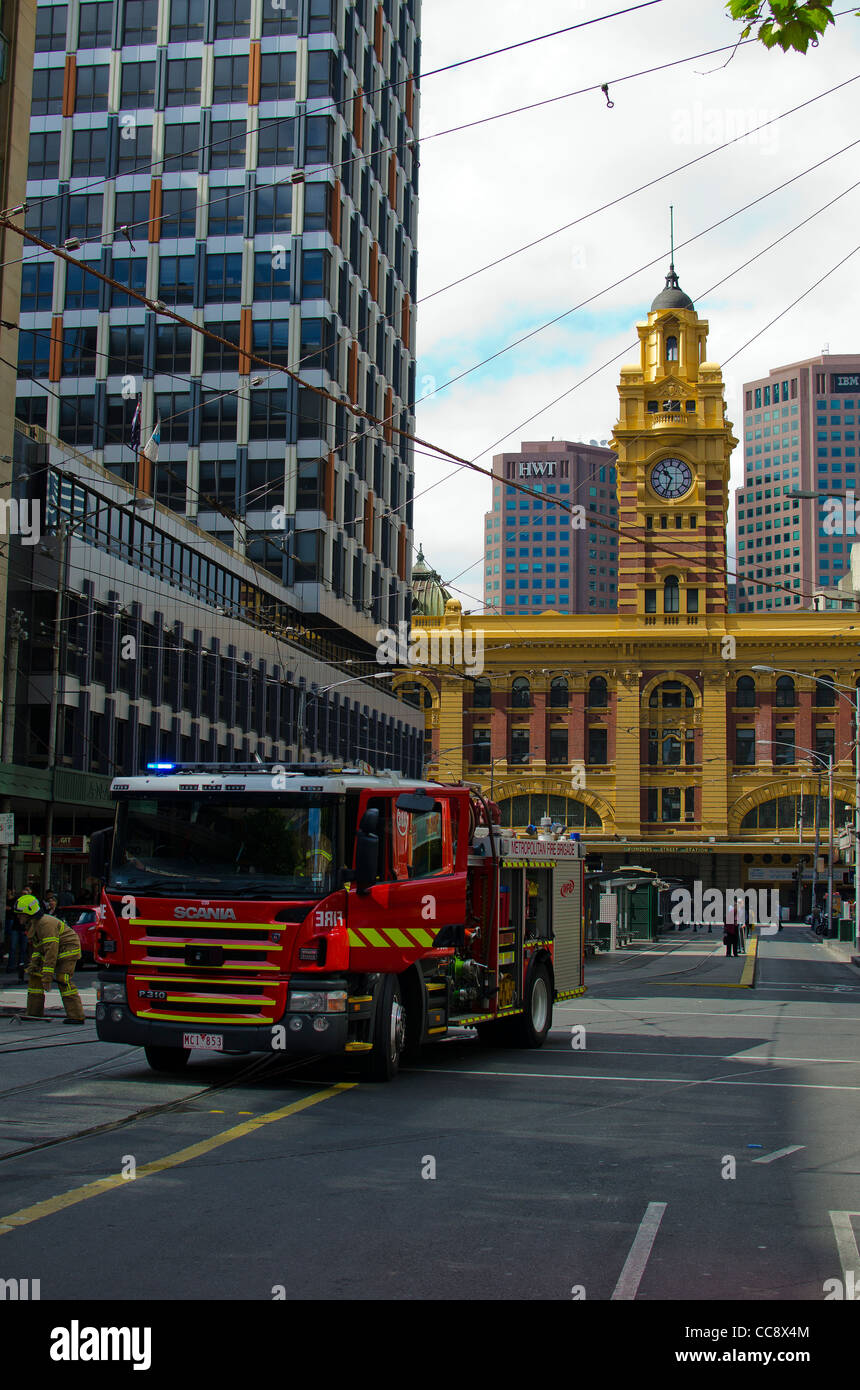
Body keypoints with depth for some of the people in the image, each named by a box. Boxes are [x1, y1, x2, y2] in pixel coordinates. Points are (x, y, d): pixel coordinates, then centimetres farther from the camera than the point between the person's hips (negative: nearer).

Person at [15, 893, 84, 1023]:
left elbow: (51, 950, -32)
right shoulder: (31, 924, 4)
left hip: (68, 950, -10)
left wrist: (47, 976, -32)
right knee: (35, 976, 6)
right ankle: (34, 1013, 12)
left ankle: (76, 1016, -19)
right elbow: (37, 947, 14)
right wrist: (33, 964, -1)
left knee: (63, 980, -20)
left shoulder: (46, 924, -28)